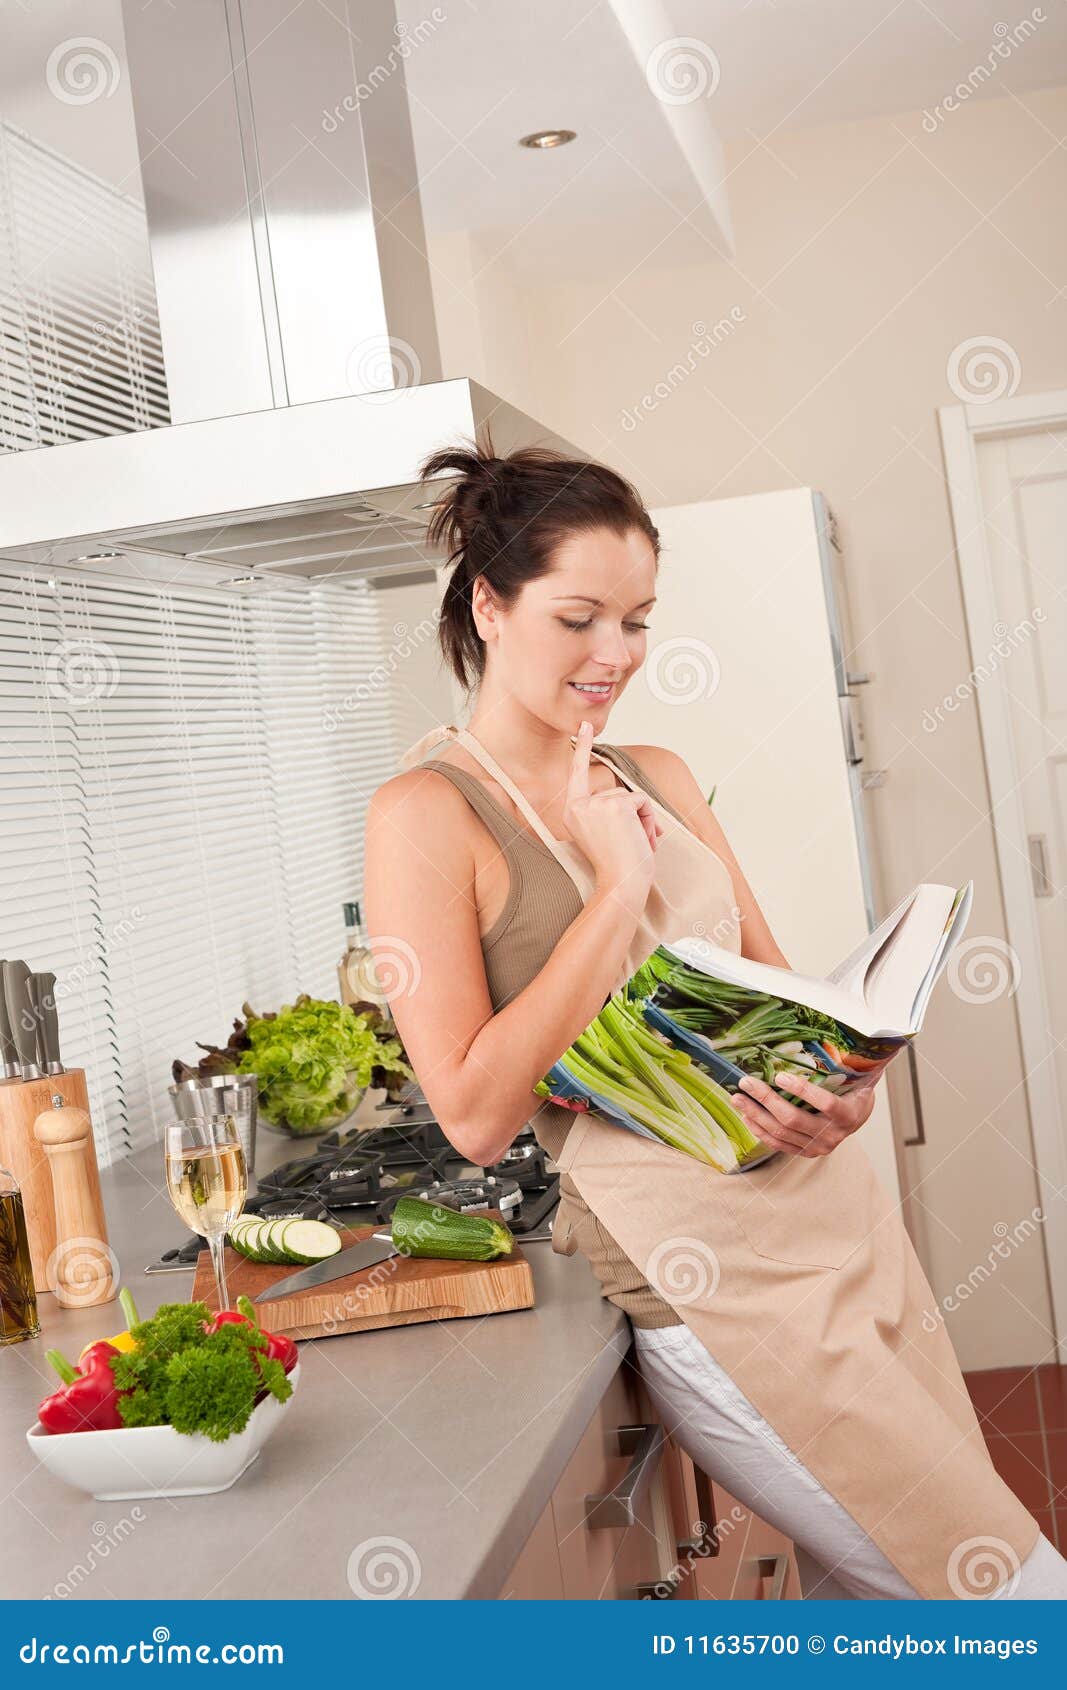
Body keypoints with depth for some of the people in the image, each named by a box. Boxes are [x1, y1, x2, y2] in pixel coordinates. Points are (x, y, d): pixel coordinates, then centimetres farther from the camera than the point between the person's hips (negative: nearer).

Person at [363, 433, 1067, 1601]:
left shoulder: (658, 778, 10)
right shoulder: (427, 816, -9)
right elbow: (476, 1116, -15)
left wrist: (839, 1085, -5)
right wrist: (618, 885, -15)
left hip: (836, 1209, 7)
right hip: (707, 1275, -6)